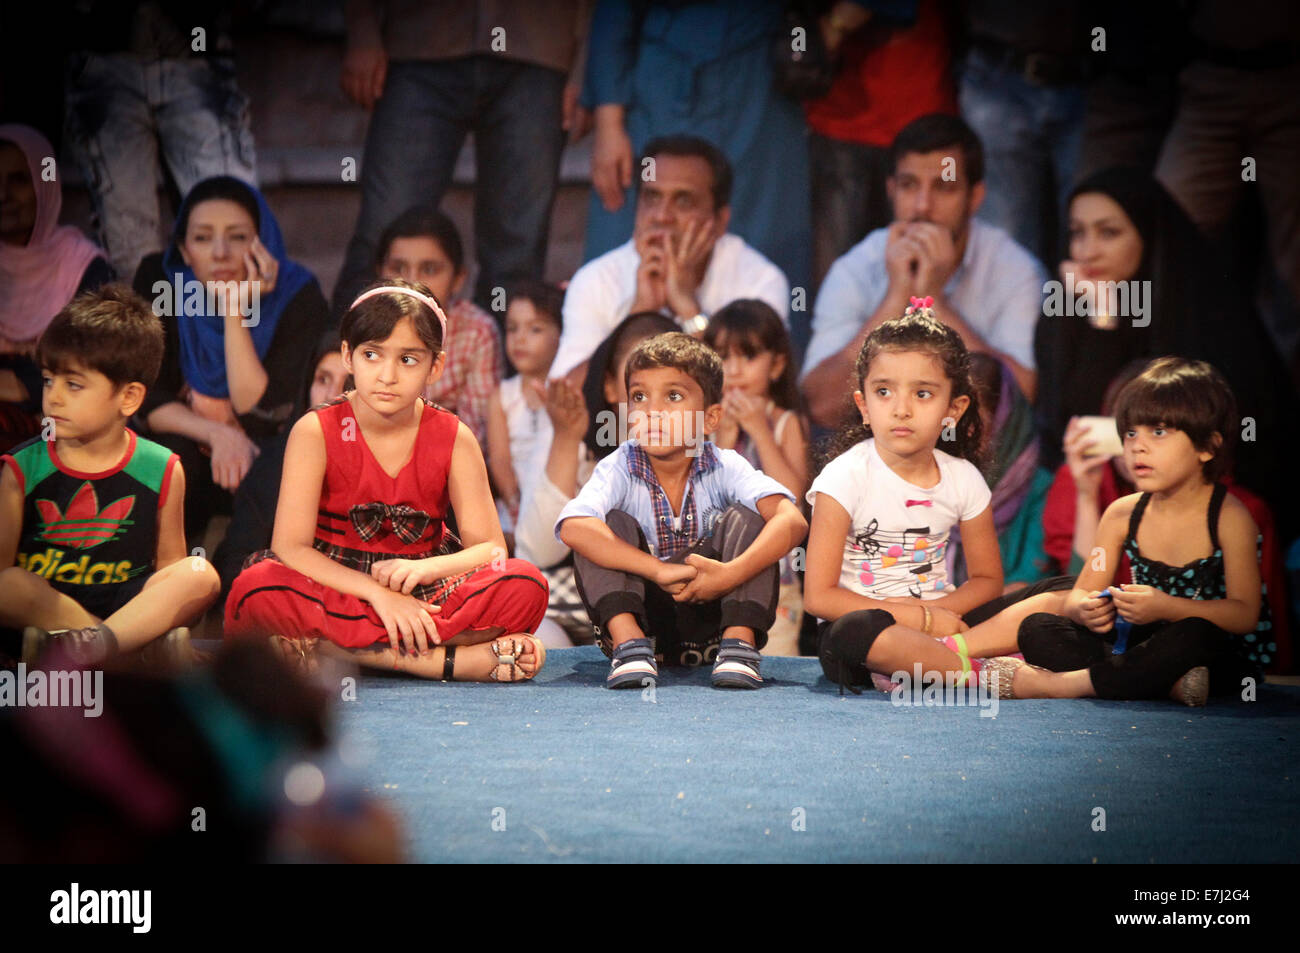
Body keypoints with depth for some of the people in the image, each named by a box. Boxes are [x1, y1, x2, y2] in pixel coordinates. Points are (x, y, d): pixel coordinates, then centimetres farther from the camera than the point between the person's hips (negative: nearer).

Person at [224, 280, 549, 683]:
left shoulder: (454, 439, 2)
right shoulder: (315, 433, -4)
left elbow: (490, 548, -2)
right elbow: (290, 547, -13)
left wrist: (426, 568, -24)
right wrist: (378, 592, -25)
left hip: (422, 595, 1)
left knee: (525, 586, -24)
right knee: (256, 588, -36)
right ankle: (465, 659, -36)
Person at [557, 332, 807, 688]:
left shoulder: (724, 468, -8)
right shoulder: (620, 469, -9)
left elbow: (793, 522, -24)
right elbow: (572, 527, -31)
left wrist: (731, 574, -39)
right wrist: (660, 571, -37)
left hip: (709, 616, 0)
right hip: (636, 613, 0)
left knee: (744, 519, -18)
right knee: (614, 524, -20)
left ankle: (739, 644, -27)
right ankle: (629, 645, -29)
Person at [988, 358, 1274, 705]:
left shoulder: (1229, 517, -11)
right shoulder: (1123, 514, 4)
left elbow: (1244, 615, -18)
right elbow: (1079, 595, 5)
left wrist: (1166, 607, -30)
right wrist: (1085, 609, -21)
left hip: (1223, 661, -5)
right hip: (1142, 640, 5)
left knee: (1192, 637, -41)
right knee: (1037, 630, -11)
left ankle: (1055, 684, -31)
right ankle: (1167, 682, -27)